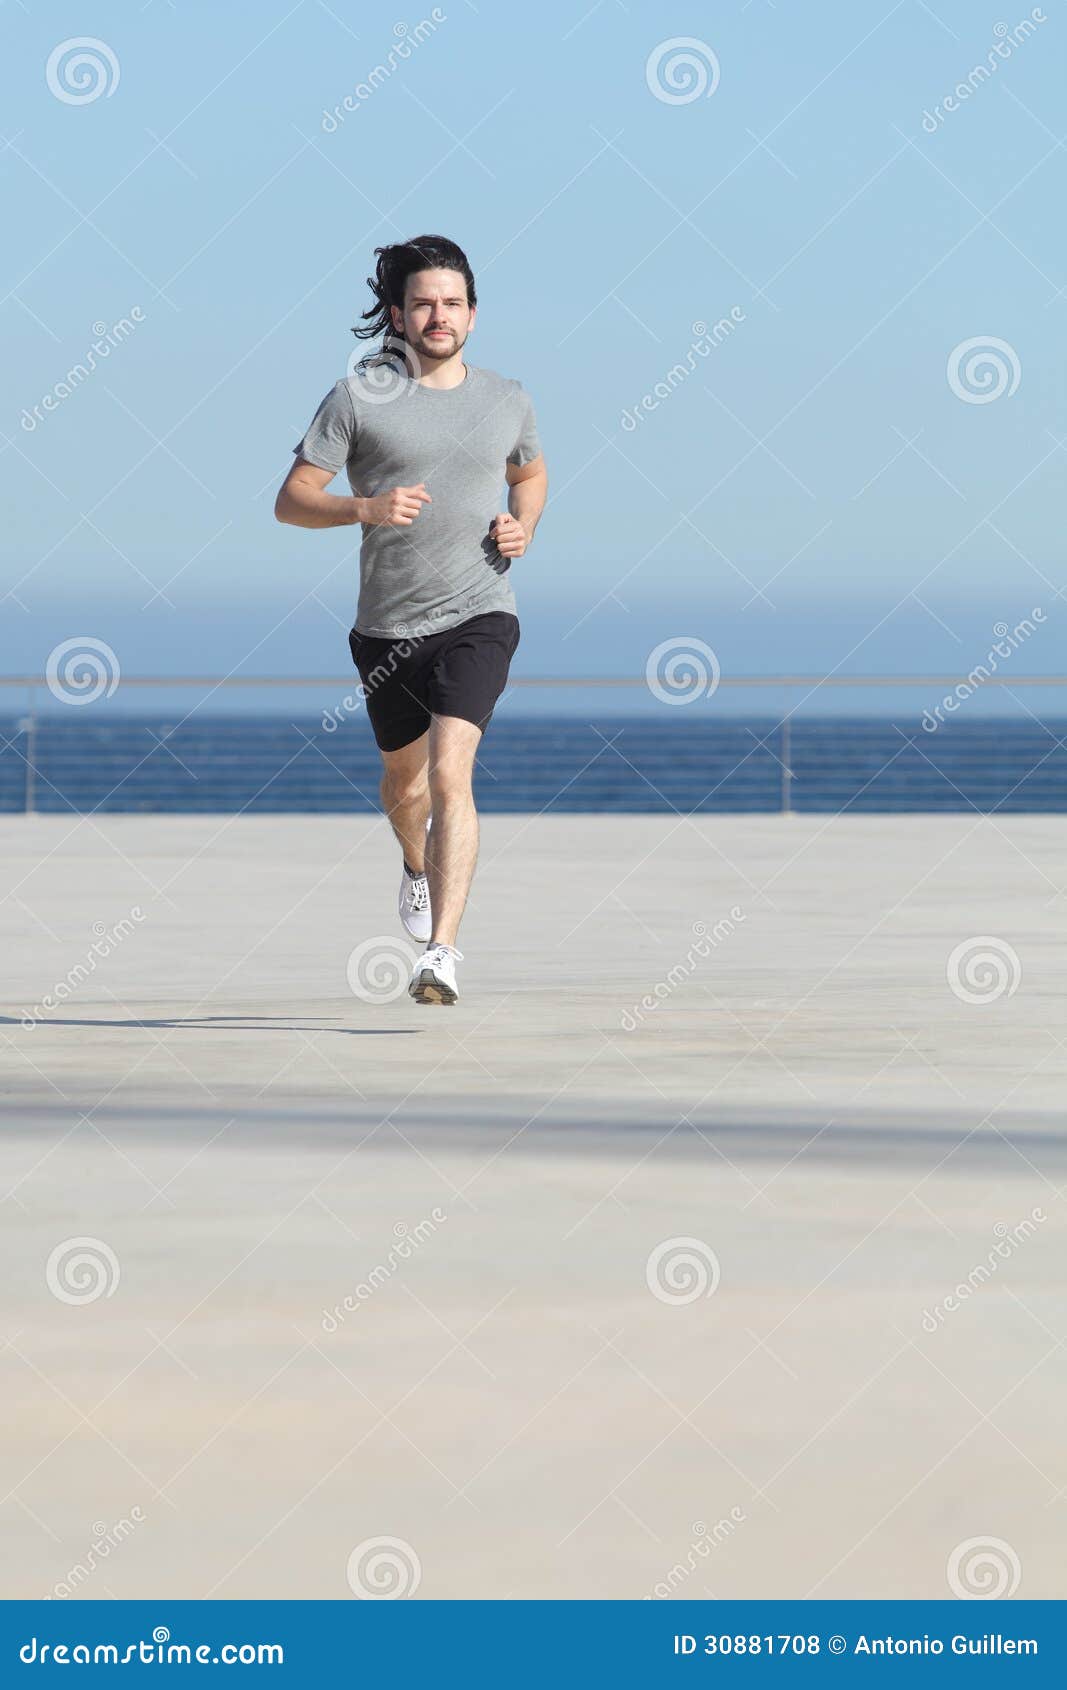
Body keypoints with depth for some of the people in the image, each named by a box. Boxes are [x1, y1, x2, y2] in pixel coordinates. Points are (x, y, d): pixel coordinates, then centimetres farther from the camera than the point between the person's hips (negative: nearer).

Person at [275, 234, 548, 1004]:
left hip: (477, 618, -1)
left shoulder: (507, 400, 5)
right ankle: (419, 864, 56)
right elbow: (292, 499, -4)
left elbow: (531, 470, 26)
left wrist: (524, 526, 4)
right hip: (387, 624, 1)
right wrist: (366, 508, -22)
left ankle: (442, 950, -26)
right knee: (404, 775, 21)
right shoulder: (358, 396, -4)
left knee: (451, 773, -20)